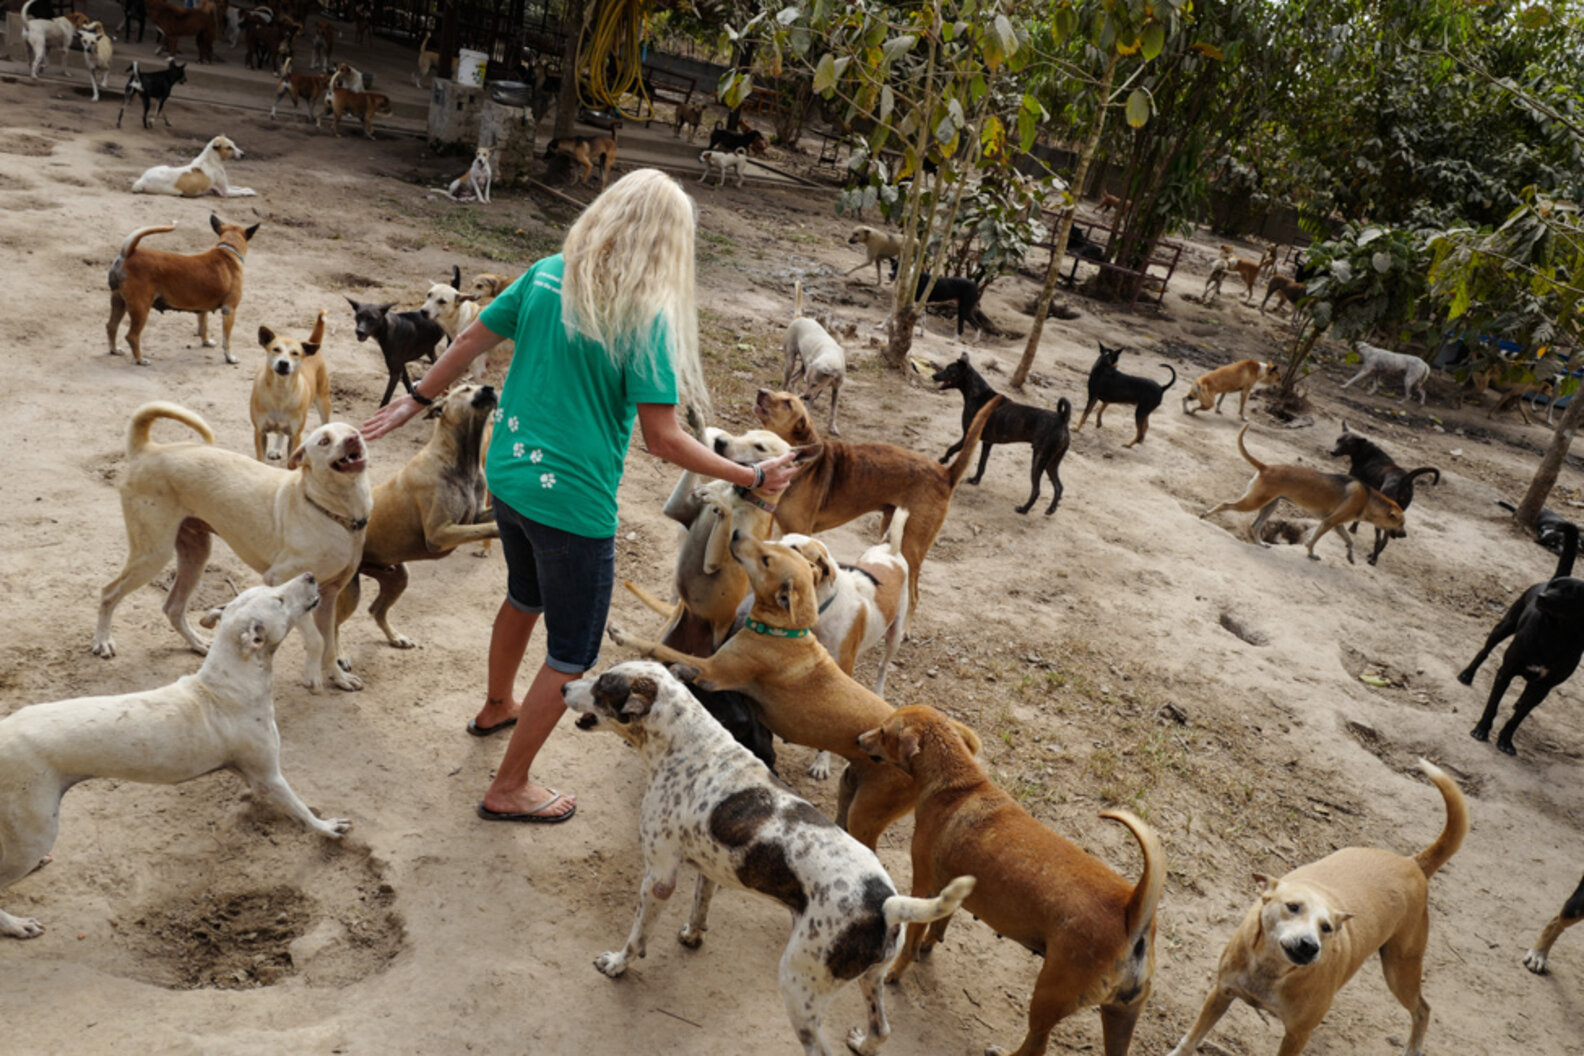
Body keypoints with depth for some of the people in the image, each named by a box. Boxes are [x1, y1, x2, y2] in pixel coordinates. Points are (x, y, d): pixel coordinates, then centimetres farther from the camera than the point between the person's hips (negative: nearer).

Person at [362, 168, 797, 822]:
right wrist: (753, 479, -12)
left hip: (508, 475, 8)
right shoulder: (646, 315, -19)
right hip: (572, 501, -8)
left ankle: (497, 706, 58)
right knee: (573, 657, 11)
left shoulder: (547, 275, 0)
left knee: (525, 597, 34)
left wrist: (416, 401, 23)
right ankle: (509, 789, 22)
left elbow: (471, 341, 8)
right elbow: (662, 439, -20)